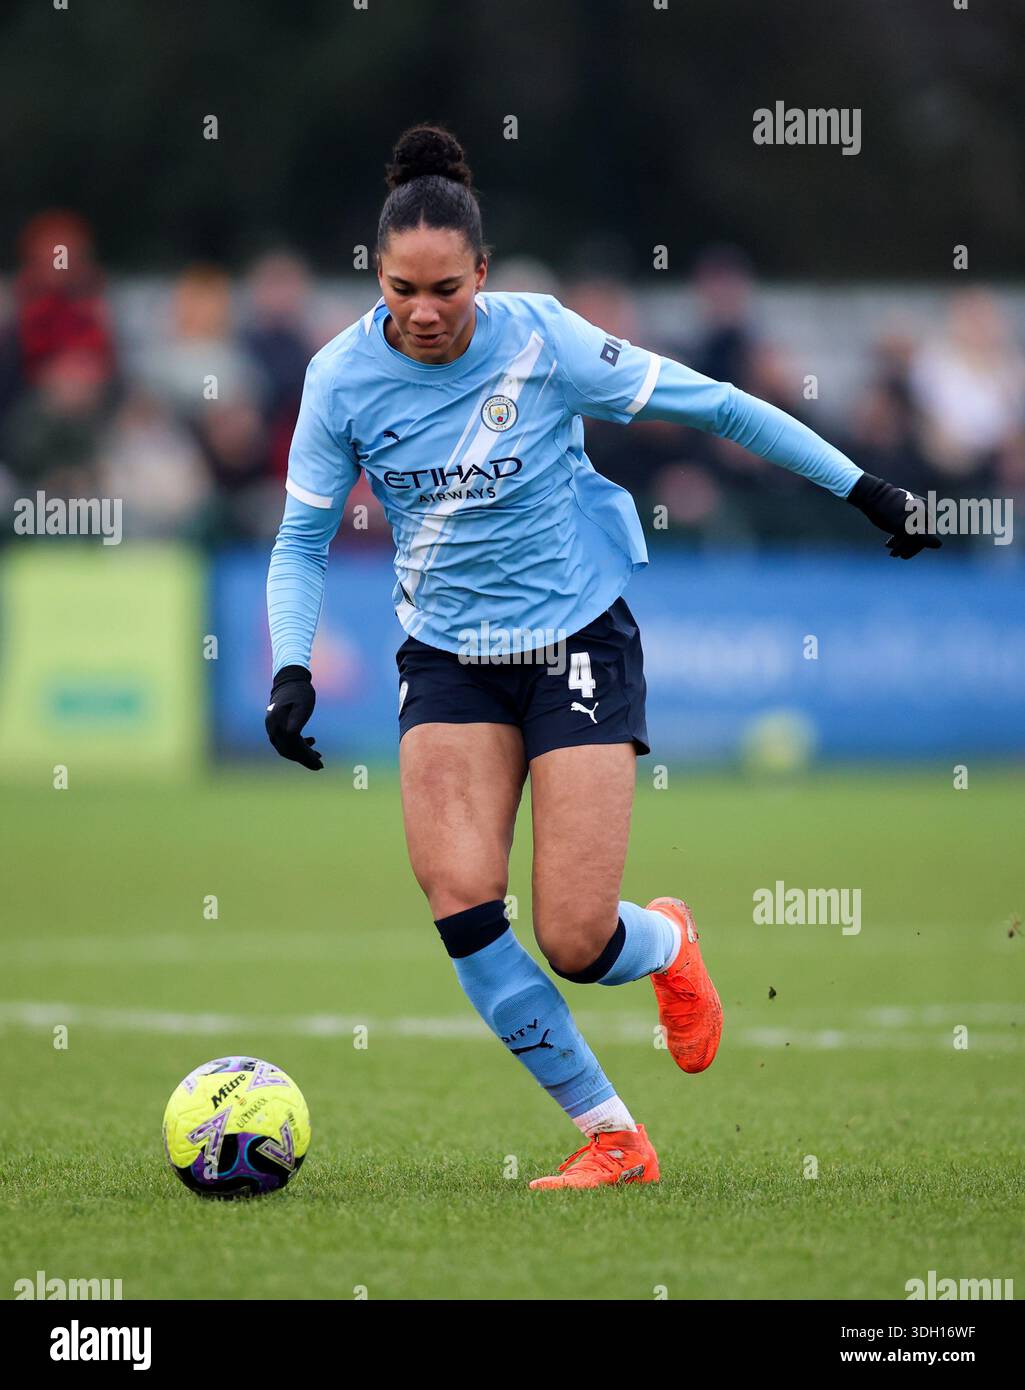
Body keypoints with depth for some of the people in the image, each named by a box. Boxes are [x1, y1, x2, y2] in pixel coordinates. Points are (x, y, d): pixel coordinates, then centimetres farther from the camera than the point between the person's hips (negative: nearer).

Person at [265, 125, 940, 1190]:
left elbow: (711, 406, -5)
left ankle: (664, 942, 29)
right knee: (460, 904, -17)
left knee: (576, 945, -11)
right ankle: (611, 1139, -2)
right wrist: (292, 671, -14)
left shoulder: (542, 341, -15)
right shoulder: (341, 378, -8)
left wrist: (863, 488, -3)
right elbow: (302, 541, 2)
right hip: (448, 656, 3)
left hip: (578, 642, -3)